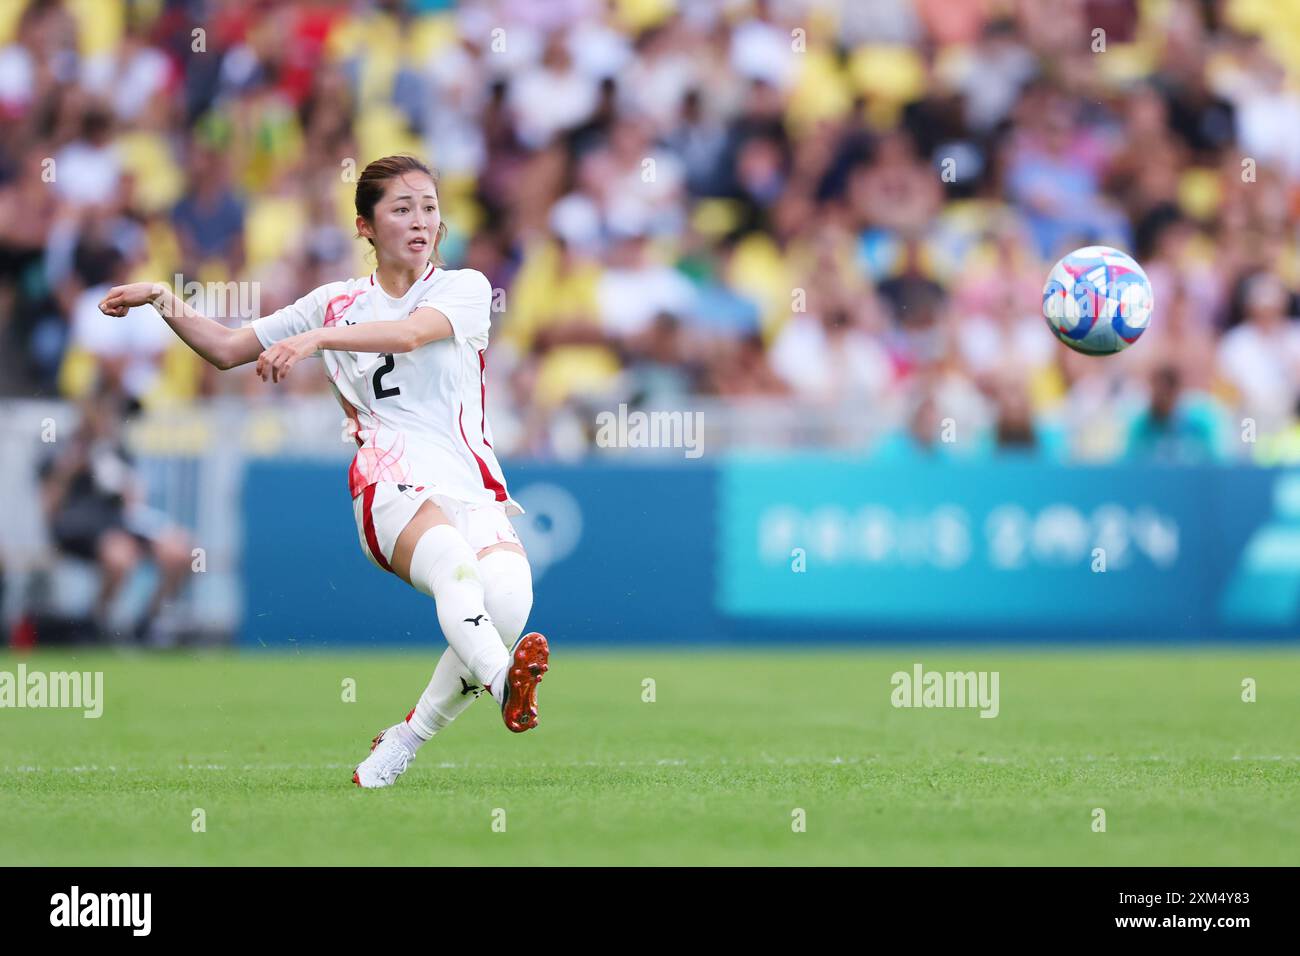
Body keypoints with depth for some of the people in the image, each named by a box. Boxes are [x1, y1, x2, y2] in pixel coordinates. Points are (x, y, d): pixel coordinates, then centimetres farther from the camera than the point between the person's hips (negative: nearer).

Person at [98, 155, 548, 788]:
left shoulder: (465, 287, 12)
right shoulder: (337, 303, 20)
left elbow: (409, 334, -10)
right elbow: (226, 348, 26)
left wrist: (315, 338, -23)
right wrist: (162, 300, 12)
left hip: (474, 487, 1)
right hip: (392, 486, 0)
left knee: (507, 598, -30)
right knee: (452, 563, -37)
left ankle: (410, 736, -16)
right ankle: (502, 681, -62)